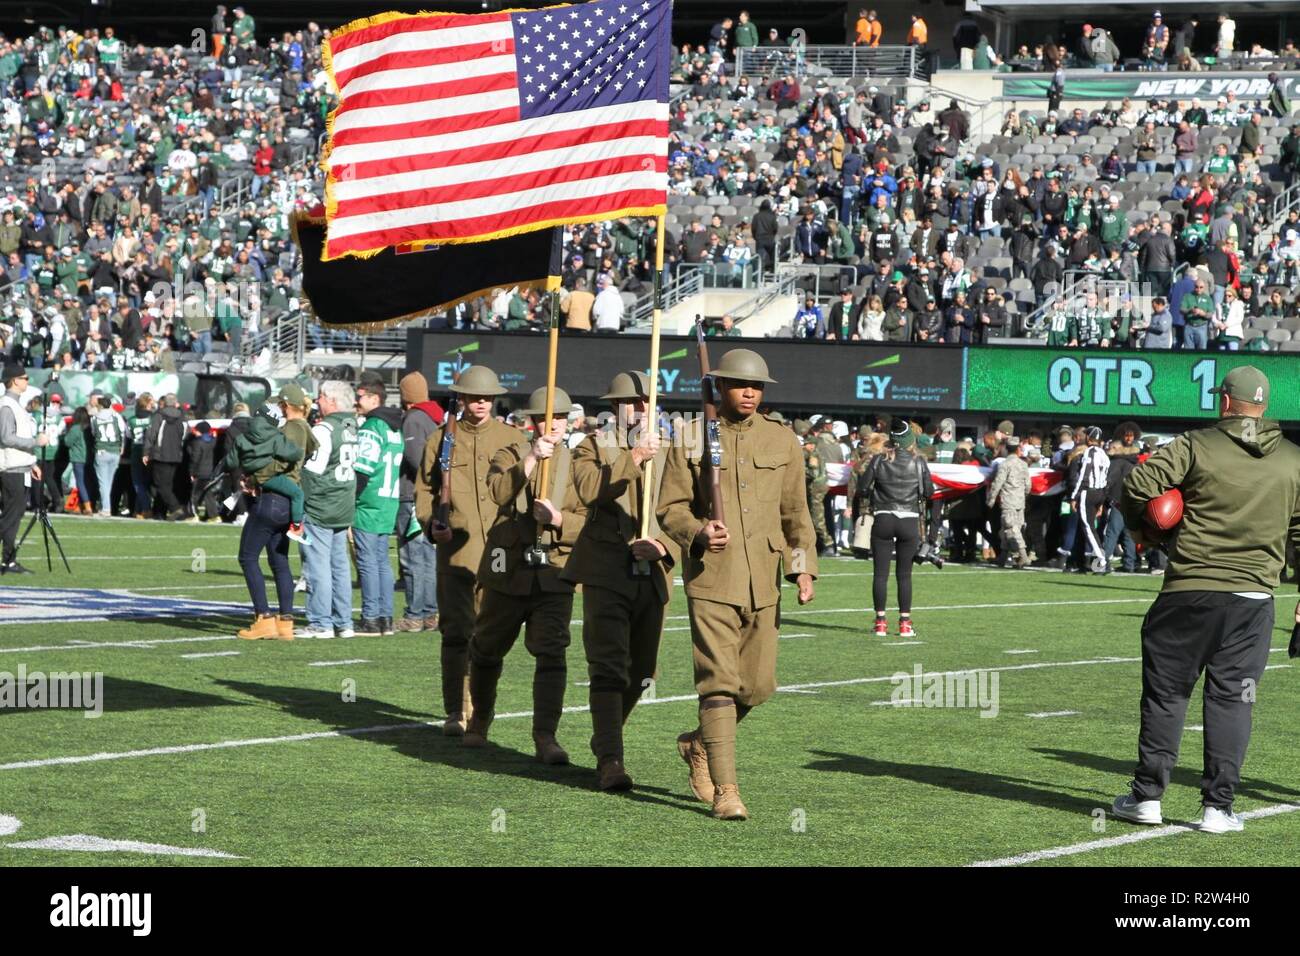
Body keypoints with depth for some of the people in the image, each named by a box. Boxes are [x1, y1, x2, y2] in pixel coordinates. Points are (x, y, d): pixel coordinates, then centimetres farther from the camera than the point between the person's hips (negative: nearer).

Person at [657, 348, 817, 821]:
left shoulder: (781, 440, 9)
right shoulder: (691, 439, 0)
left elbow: (795, 510, 13)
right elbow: (669, 508, 0)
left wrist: (803, 567, 1)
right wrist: (698, 533, -21)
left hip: (762, 581, 4)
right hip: (710, 578, -4)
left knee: (757, 684, 7)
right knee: (718, 682, -10)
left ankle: (699, 743, 33)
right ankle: (724, 790, -9)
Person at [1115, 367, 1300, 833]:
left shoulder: (1196, 445, -2)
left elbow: (1139, 485, -9)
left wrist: (1141, 529, 10)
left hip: (1189, 592, -2)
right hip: (1253, 598, 2)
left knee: (1165, 692, 8)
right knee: (1230, 698, 5)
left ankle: (1147, 795, 11)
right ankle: (1218, 806, 2)